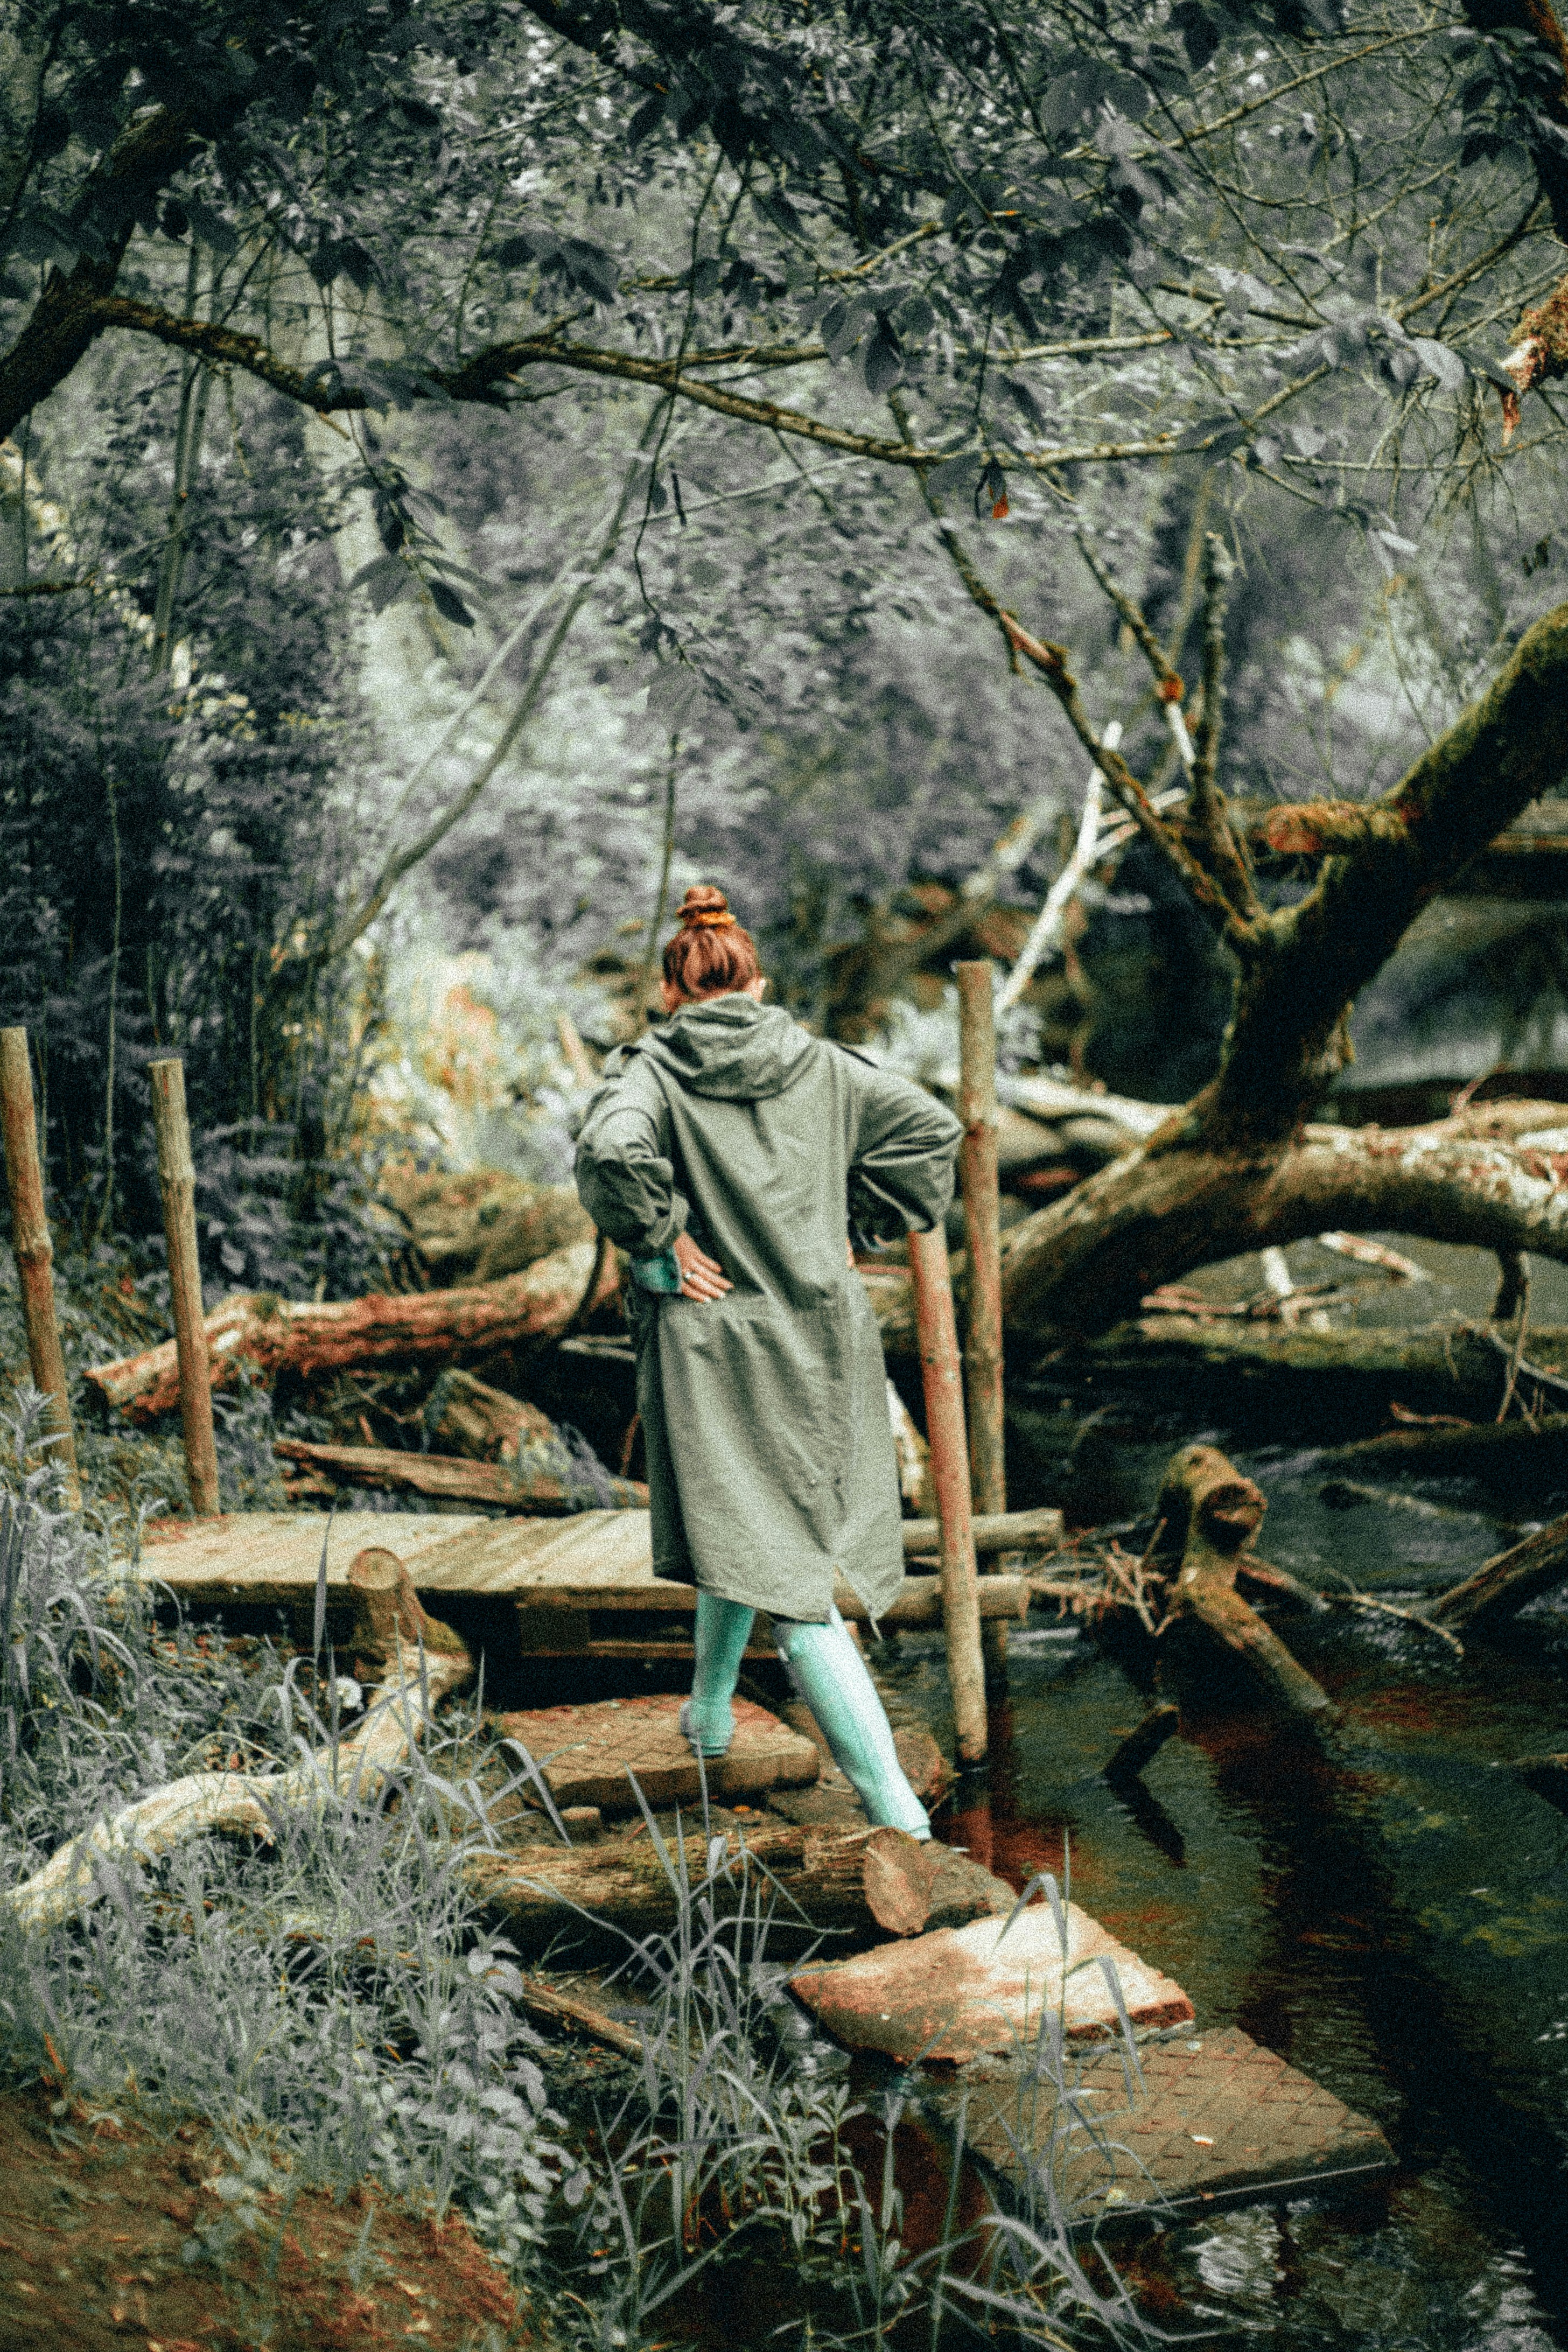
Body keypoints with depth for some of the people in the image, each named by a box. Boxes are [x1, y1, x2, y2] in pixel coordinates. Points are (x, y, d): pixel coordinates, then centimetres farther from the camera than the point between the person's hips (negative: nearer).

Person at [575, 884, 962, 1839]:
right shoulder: (821, 1064, 3)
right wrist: (864, 1229, 6)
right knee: (754, 1523, 27)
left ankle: (896, 1804, -9)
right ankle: (710, 1710, 45)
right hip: (822, 1334, 4)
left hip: (711, 1343, -4)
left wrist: (662, 1241, -14)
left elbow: (613, 1149, -28)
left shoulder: (650, 1069, -8)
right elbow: (930, 1126, -1)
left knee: (780, 1566, -4)